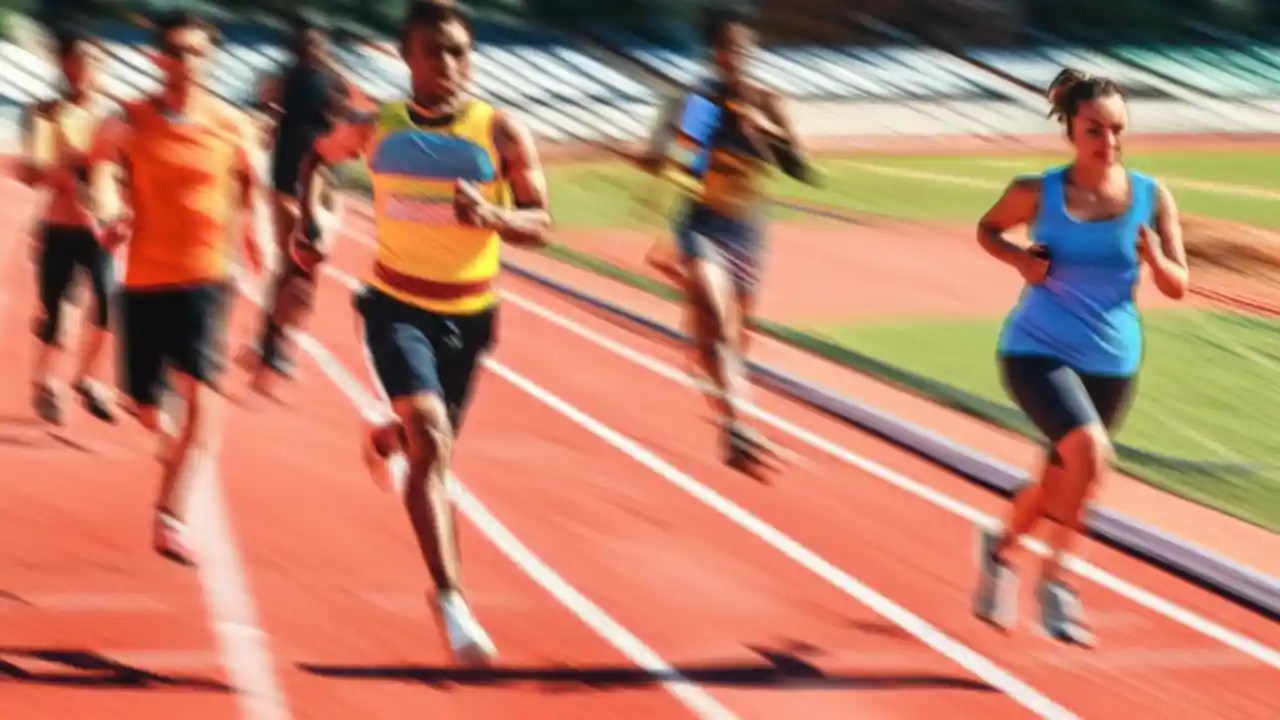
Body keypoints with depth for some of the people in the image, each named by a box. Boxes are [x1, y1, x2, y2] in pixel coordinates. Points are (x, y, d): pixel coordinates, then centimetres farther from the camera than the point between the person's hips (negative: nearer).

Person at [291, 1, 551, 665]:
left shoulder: (500, 134, -11)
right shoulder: (374, 129, -7)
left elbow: (540, 227, -13)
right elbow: (319, 156, 15)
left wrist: (493, 216, -33)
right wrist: (307, 220, -1)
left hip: (468, 314, 2)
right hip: (397, 307, -2)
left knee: (434, 443, 21)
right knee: (430, 439, -23)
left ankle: (386, 441, 61)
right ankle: (449, 598, -24)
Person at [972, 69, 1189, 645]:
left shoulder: (1152, 198, -5)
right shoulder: (1037, 194, -9)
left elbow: (1178, 287, -2)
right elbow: (988, 229, 10)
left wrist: (1155, 260, -24)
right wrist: (1018, 258, -11)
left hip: (1112, 361, 4)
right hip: (1037, 351, -4)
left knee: (1063, 480, 18)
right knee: (1089, 451, -27)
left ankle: (1001, 546, 49)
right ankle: (1054, 579, -11)